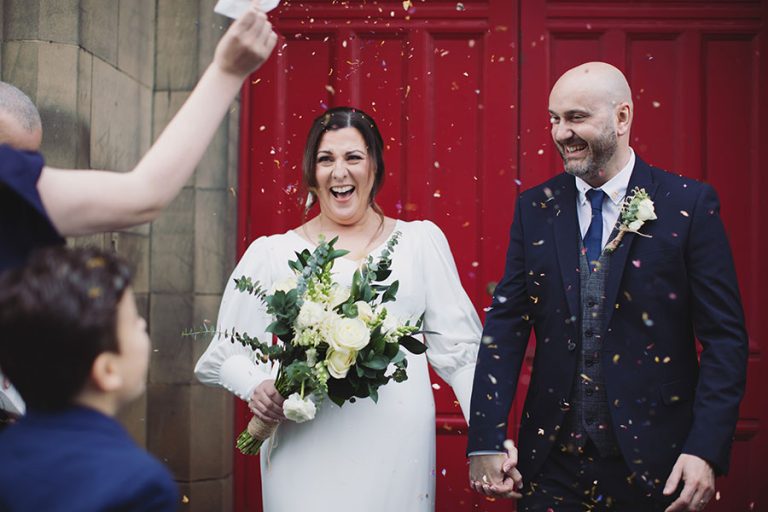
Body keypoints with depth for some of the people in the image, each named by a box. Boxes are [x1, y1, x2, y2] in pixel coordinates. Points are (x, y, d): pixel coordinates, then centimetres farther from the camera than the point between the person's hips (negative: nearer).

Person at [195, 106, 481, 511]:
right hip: (305, 452, -1)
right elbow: (226, 353, 7)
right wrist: (255, 386, -14)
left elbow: (457, 348, 6)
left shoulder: (422, 241, 8)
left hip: (398, 448, 1)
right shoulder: (272, 254, 5)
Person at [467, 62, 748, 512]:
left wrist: (706, 450, -15)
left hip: (653, 460, -2)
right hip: (553, 459, 2)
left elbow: (725, 337, -6)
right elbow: (506, 325, 2)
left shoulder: (690, 204, -5)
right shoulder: (535, 209, 4)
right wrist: (486, 441, -6)